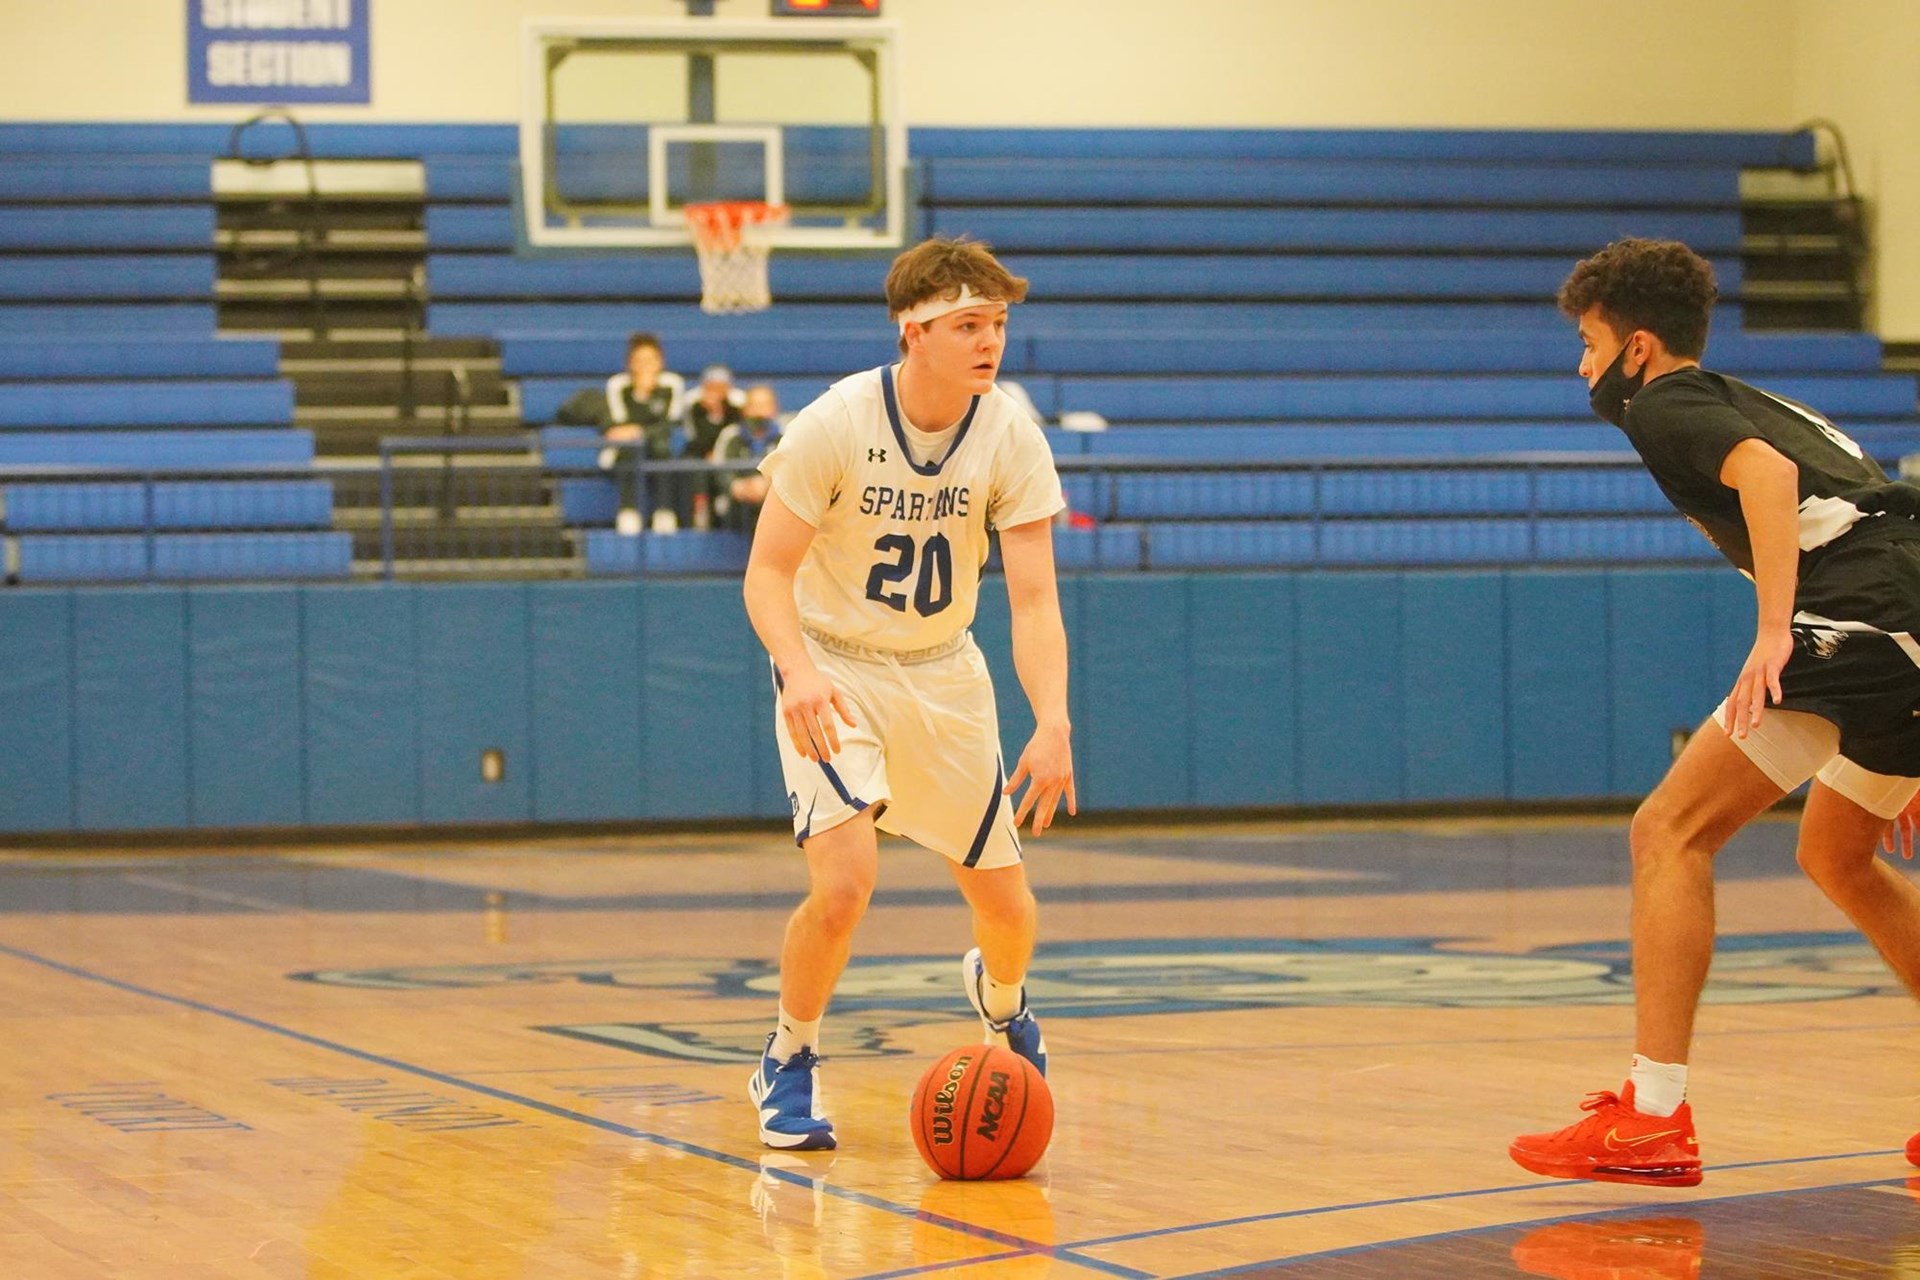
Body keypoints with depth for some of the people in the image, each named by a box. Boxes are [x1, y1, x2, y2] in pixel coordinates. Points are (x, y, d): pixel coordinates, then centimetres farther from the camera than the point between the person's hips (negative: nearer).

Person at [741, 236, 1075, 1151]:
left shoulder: (1010, 440, -14)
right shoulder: (836, 424, -22)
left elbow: (1033, 599, -17)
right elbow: (768, 570, -18)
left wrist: (1053, 722, -33)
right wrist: (799, 669, -38)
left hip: (943, 674, 4)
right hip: (836, 671, -3)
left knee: (1005, 903, 8)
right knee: (844, 882, -24)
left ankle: (999, 994, 46)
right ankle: (788, 1064, 2)